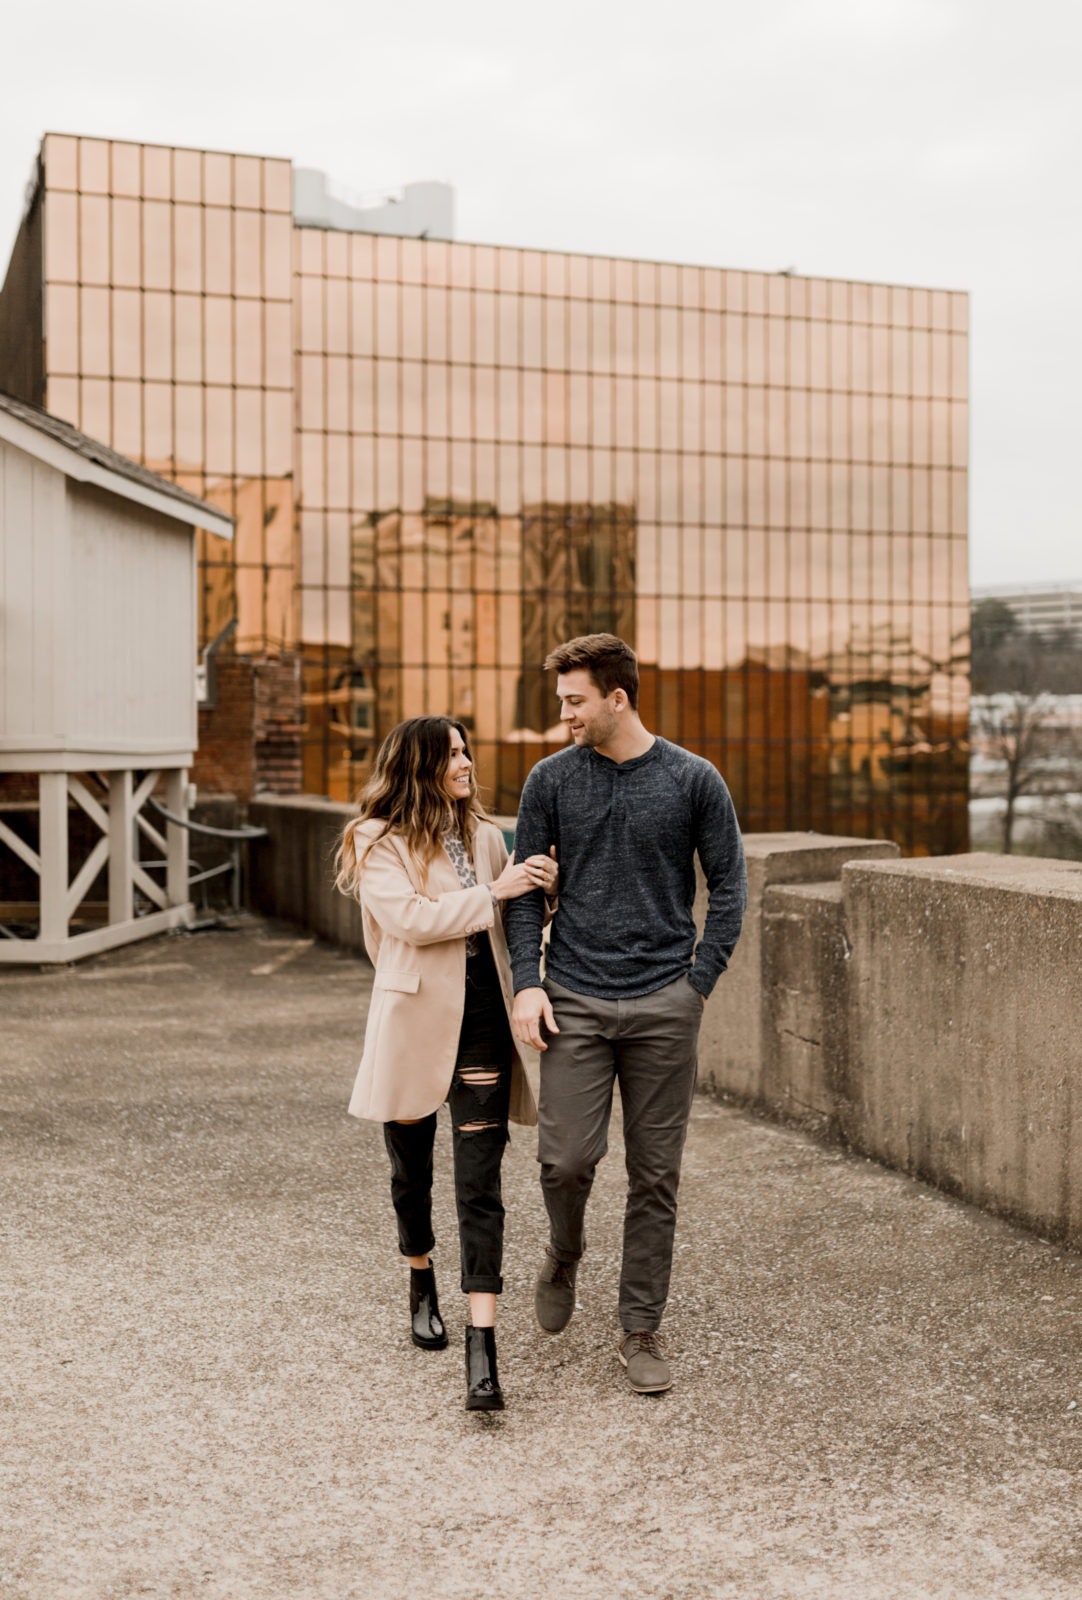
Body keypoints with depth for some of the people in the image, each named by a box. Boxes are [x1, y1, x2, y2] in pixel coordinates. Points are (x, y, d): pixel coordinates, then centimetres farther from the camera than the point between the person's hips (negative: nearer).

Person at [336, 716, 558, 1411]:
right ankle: (423, 1290, 45)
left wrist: (542, 885, -2)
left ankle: (483, 1350, -8)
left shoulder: (484, 834, 10)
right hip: (415, 1021, -2)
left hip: (482, 1021, 2)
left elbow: (511, 919, 18)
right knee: (412, 1171, 17)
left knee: (480, 1184, -6)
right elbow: (408, 917, -18)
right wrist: (492, 893, -17)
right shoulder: (378, 841, -4)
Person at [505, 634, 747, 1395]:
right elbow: (526, 889, 7)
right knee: (567, 1159, -5)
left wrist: (700, 981, -2)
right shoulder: (551, 781, 4)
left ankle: (642, 1328, 20)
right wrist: (527, 982, -3)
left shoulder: (694, 781, 0)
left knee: (656, 1175, 5)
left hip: (664, 1006, 0)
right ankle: (565, 1254, 29)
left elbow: (729, 885, 5)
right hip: (574, 1003, 1)